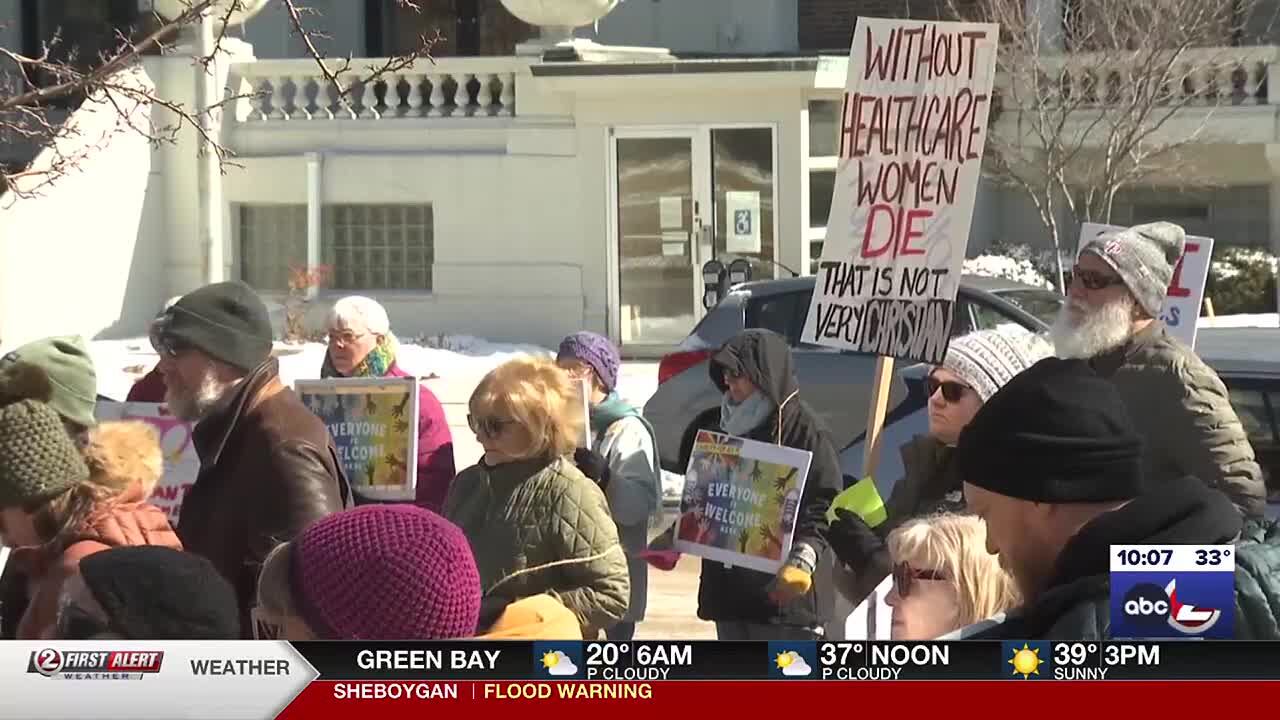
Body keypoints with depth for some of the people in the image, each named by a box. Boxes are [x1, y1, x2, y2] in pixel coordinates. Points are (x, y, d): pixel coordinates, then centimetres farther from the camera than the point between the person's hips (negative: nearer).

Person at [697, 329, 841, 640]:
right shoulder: (731, 425, 16)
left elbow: (823, 509, -14)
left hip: (782, 591, -8)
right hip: (730, 588, 8)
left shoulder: (804, 429, -8)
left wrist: (803, 559, -28)